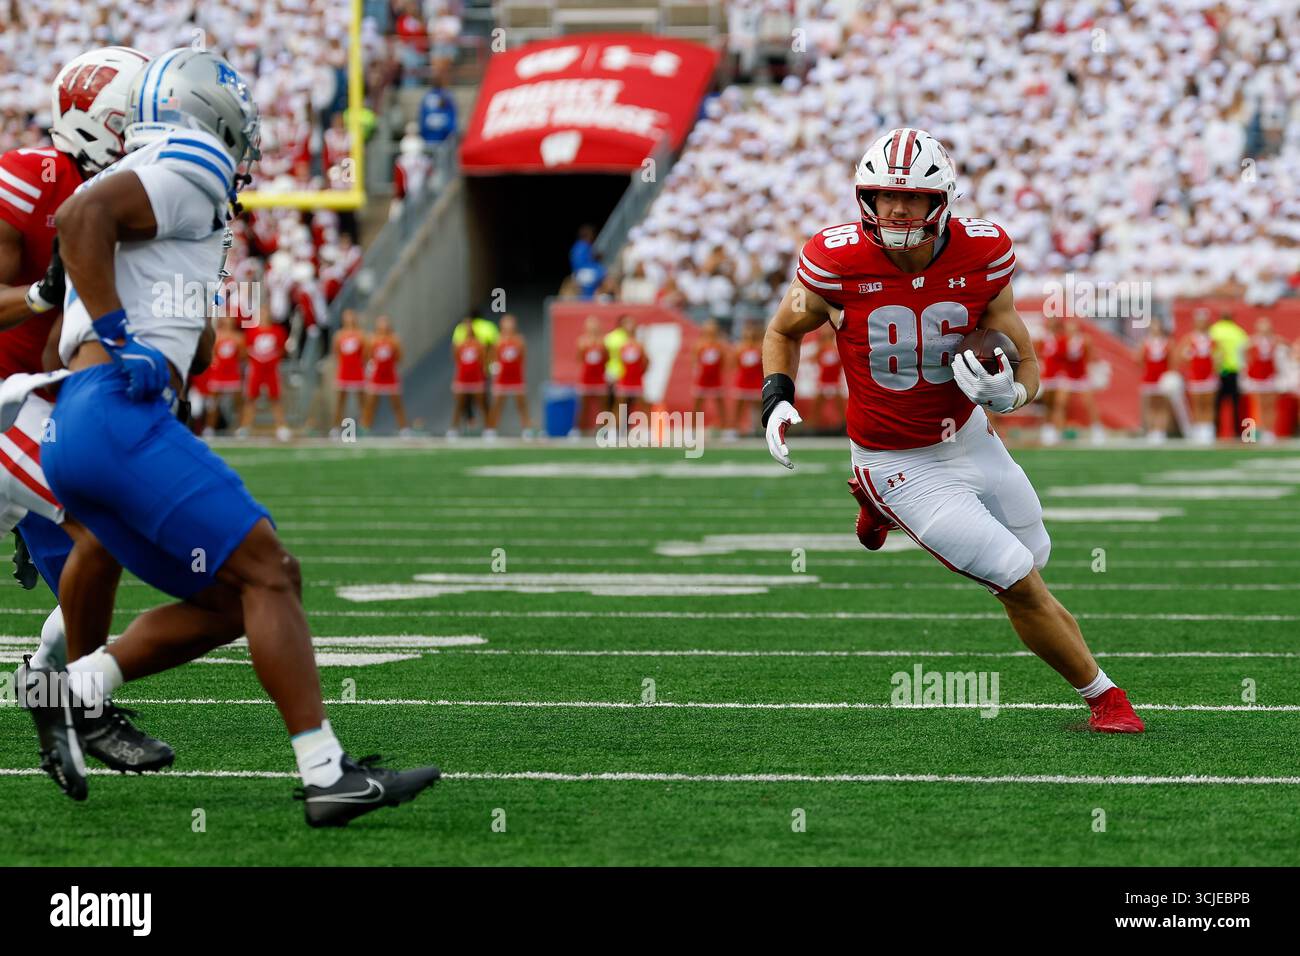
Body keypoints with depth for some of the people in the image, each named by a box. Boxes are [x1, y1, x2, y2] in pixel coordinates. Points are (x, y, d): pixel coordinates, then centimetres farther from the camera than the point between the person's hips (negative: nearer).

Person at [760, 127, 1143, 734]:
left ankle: (883, 507, 37)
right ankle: (1102, 696, 15)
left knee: (1033, 555, 24)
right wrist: (776, 400, -16)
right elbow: (784, 331, 0)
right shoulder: (838, 262, -21)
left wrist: (1006, 392, -30)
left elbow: (1028, 367, -7)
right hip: (902, 466, -5)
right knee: (1024, 587, -8)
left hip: (969, 437, 5)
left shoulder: (982, 257, -14)